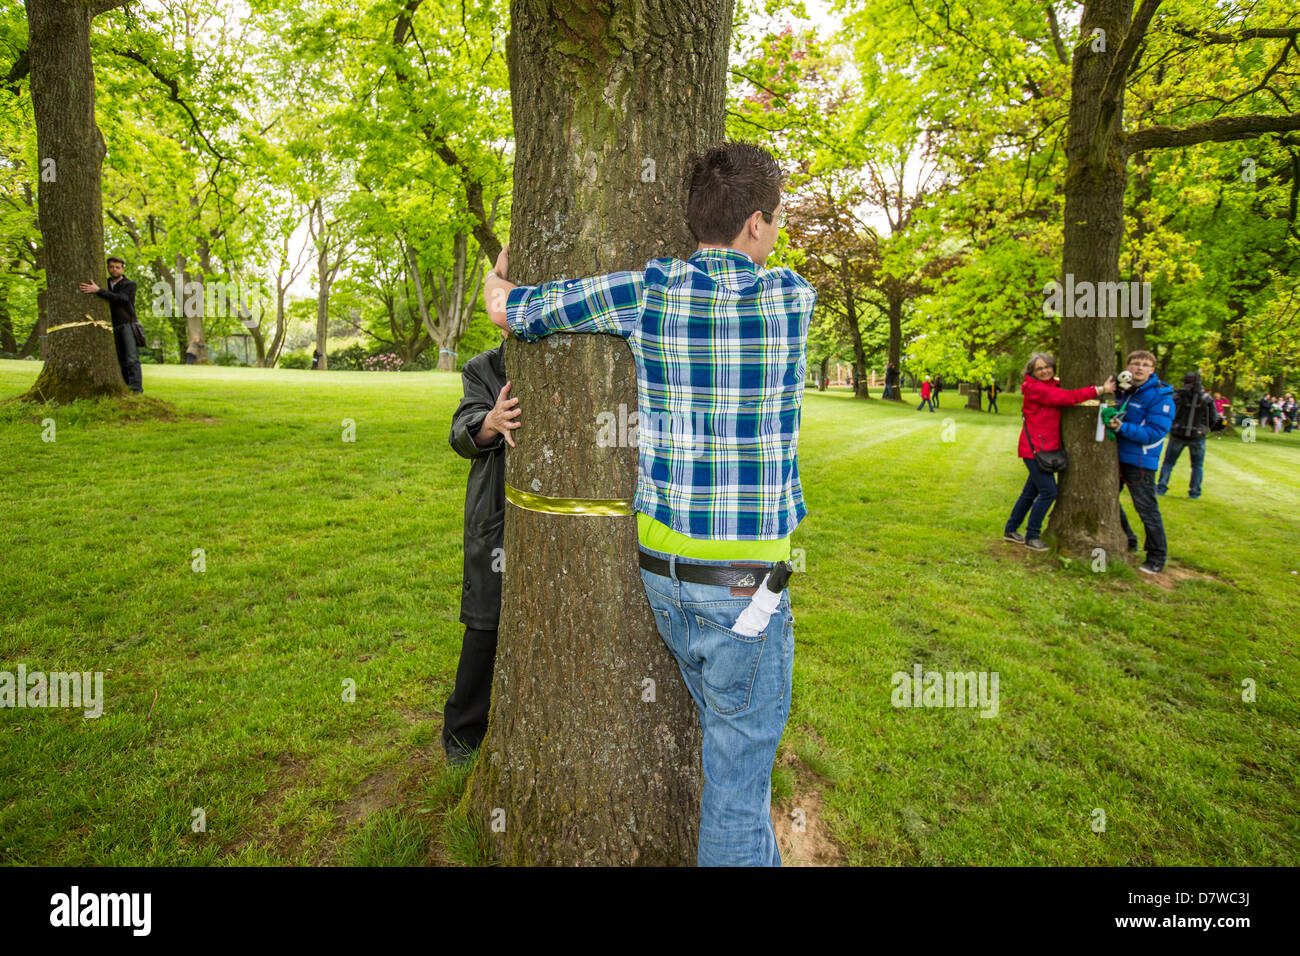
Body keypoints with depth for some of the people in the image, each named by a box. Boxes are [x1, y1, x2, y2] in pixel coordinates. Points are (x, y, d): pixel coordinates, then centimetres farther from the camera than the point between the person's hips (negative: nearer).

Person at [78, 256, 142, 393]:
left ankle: (136, 387, -20)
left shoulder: (130, 285, 1)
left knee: (132, 358, -14)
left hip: (127, 324, -5)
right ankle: (126, 387, 0)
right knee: (121, 360, 1)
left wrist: (98, 291, -25)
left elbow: (120, 298, -18)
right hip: (113, 326, 5)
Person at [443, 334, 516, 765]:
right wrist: (491, 424, -31)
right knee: (484, 630, 2)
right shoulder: (481, 370, 5)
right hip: (496, 522, 0)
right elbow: (462, 434, -8)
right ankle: (462, 737, 24)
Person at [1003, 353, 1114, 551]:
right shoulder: (1035, 388, -14)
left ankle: (1011, 530, 26)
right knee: (1049, 491, -10)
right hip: (1034, 447, -9)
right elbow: (1066, 398, -21)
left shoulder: (1053, 386, 15)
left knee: (1031, 492, 15)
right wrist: (1100, 390, -18)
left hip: (1046, 448, 9)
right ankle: (1032, 536, 1)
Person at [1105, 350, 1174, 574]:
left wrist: (1122, 427, -30)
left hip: (1141, 461, -7)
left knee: (1147, 510, -1)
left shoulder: (1160, 396, -14)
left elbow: (1155, 433, -21)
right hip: (1117, 455, 7)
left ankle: (1157, 558, 13)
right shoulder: (1124, 390, 7)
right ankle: (1127, 541, 35)